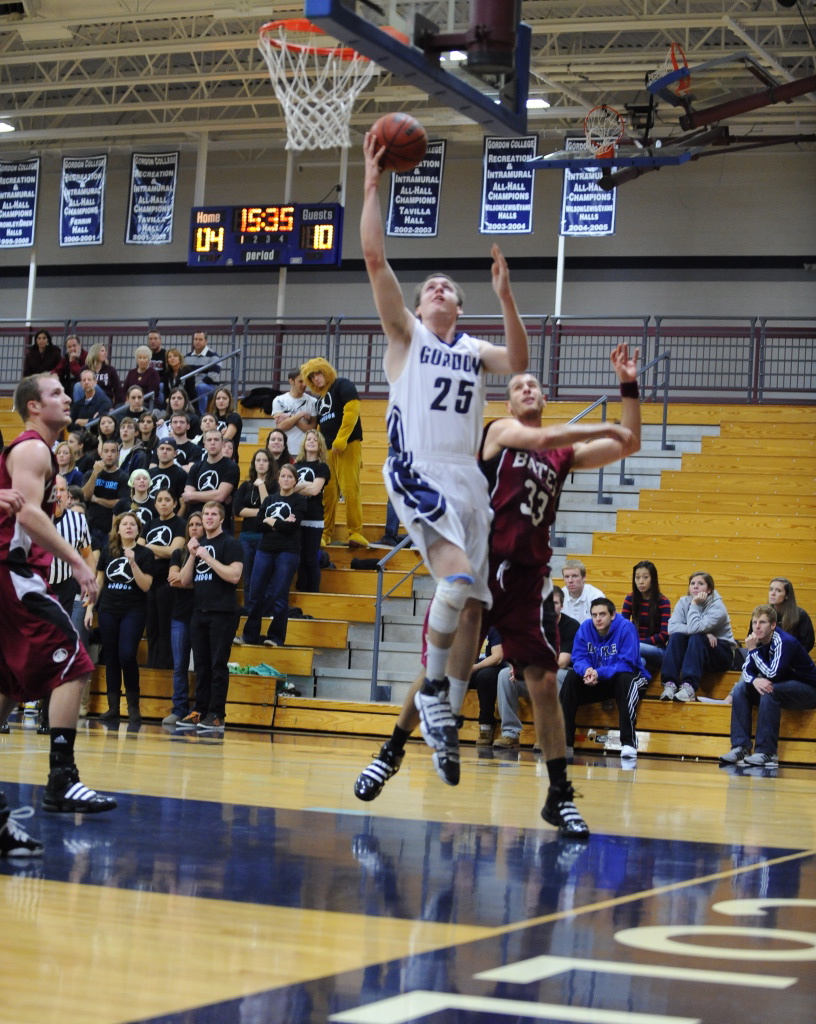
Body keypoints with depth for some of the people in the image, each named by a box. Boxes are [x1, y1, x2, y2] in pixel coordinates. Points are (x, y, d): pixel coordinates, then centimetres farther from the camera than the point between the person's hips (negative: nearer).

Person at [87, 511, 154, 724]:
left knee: (127, 656, -15)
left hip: (133, 612, -3)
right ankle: (113, 707, 9)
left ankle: (133, 706, -3)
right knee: (111, 658, 4)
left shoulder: (145, 554, -1)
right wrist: (90, 608, 9)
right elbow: (99, 581, 14)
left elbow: (145, 585, -9)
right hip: (108, 611, 4)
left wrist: (132, 563, -20)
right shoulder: (108, 551, 8)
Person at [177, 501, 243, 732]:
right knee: (201, 666, 8)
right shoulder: (197, 544, 16)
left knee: (218, 665, -5)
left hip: (222, 613, -6)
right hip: (199, 613, 6)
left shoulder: (230, 544, -3)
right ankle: (199, 711, 12)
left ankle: (217, 715, -4)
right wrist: (192, 556, -2)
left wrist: (209, 558, -17)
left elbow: (234, 575, -17)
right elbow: (184, 580, 12)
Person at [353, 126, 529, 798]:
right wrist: (372, 184, -4)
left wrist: (506, 297, -7)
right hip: (418, 472, -5)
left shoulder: (473, 350, 21)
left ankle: (400, 741, 7)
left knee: (470, 608, 0)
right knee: (459, 577, -28)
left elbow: (519, 363, 1)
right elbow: (375, 259, -1)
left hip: (469, 481, 6)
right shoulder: (405, 335, 10)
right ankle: (434, 696, -10)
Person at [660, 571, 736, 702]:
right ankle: (670, 684, -33)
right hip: (692, 654, 4)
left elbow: (694, 628, -28)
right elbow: (672, 627, -18)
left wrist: (694, 604, -22)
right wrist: (703, 632, -25)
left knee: (696, 638, -32)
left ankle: (689, 687, -45)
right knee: (676, 636, -24)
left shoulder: (717, 607, -15)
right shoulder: (683, 602, -1)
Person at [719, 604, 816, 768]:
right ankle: (741, 747, -16)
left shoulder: (785, 642, -24)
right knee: (741, 688, -9)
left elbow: (772, 674, -30)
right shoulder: (759, 641, -2)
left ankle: (767, 753, -33)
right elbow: (747, 670, -2)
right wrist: (754, 680, -25)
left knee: (769, 691, -34)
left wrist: (753, 650, -27)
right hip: (781, 687, 8)